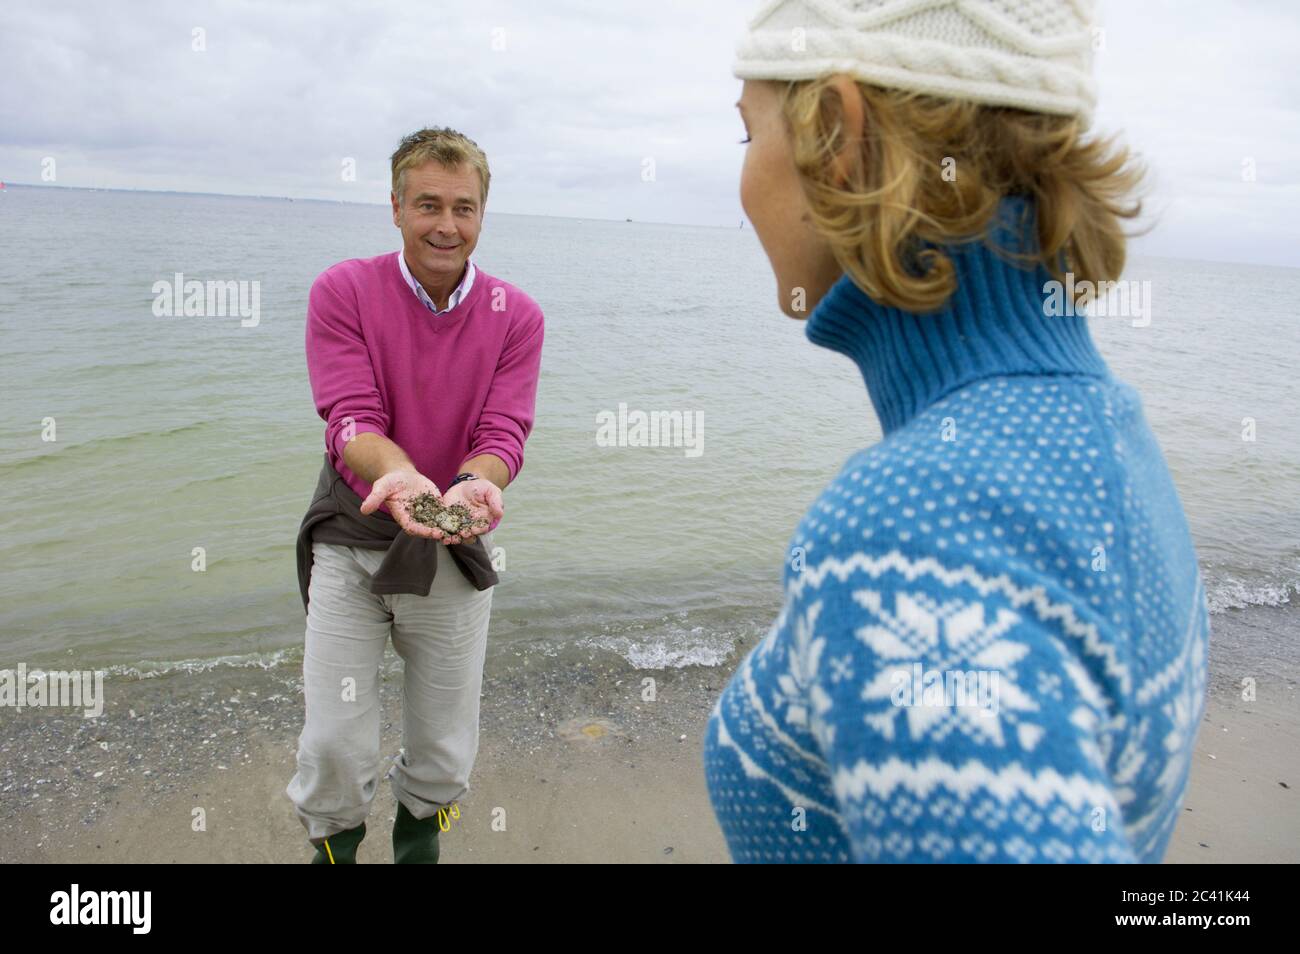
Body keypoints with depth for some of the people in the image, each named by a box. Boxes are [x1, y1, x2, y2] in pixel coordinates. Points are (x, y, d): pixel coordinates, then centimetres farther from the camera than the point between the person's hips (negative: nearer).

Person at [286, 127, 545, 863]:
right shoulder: (342, 292, -8)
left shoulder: (517, 316, -4)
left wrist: (475, 485, -34)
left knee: (445, 752, 13)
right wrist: (399, 474, -38)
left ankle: (418, 845, 43)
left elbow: (505, 433, -11)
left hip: (455, 550, 1)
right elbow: (351, 417, -16)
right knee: (334, 745, 2)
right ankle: (333, 848, 34)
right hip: (352, 539, -1)